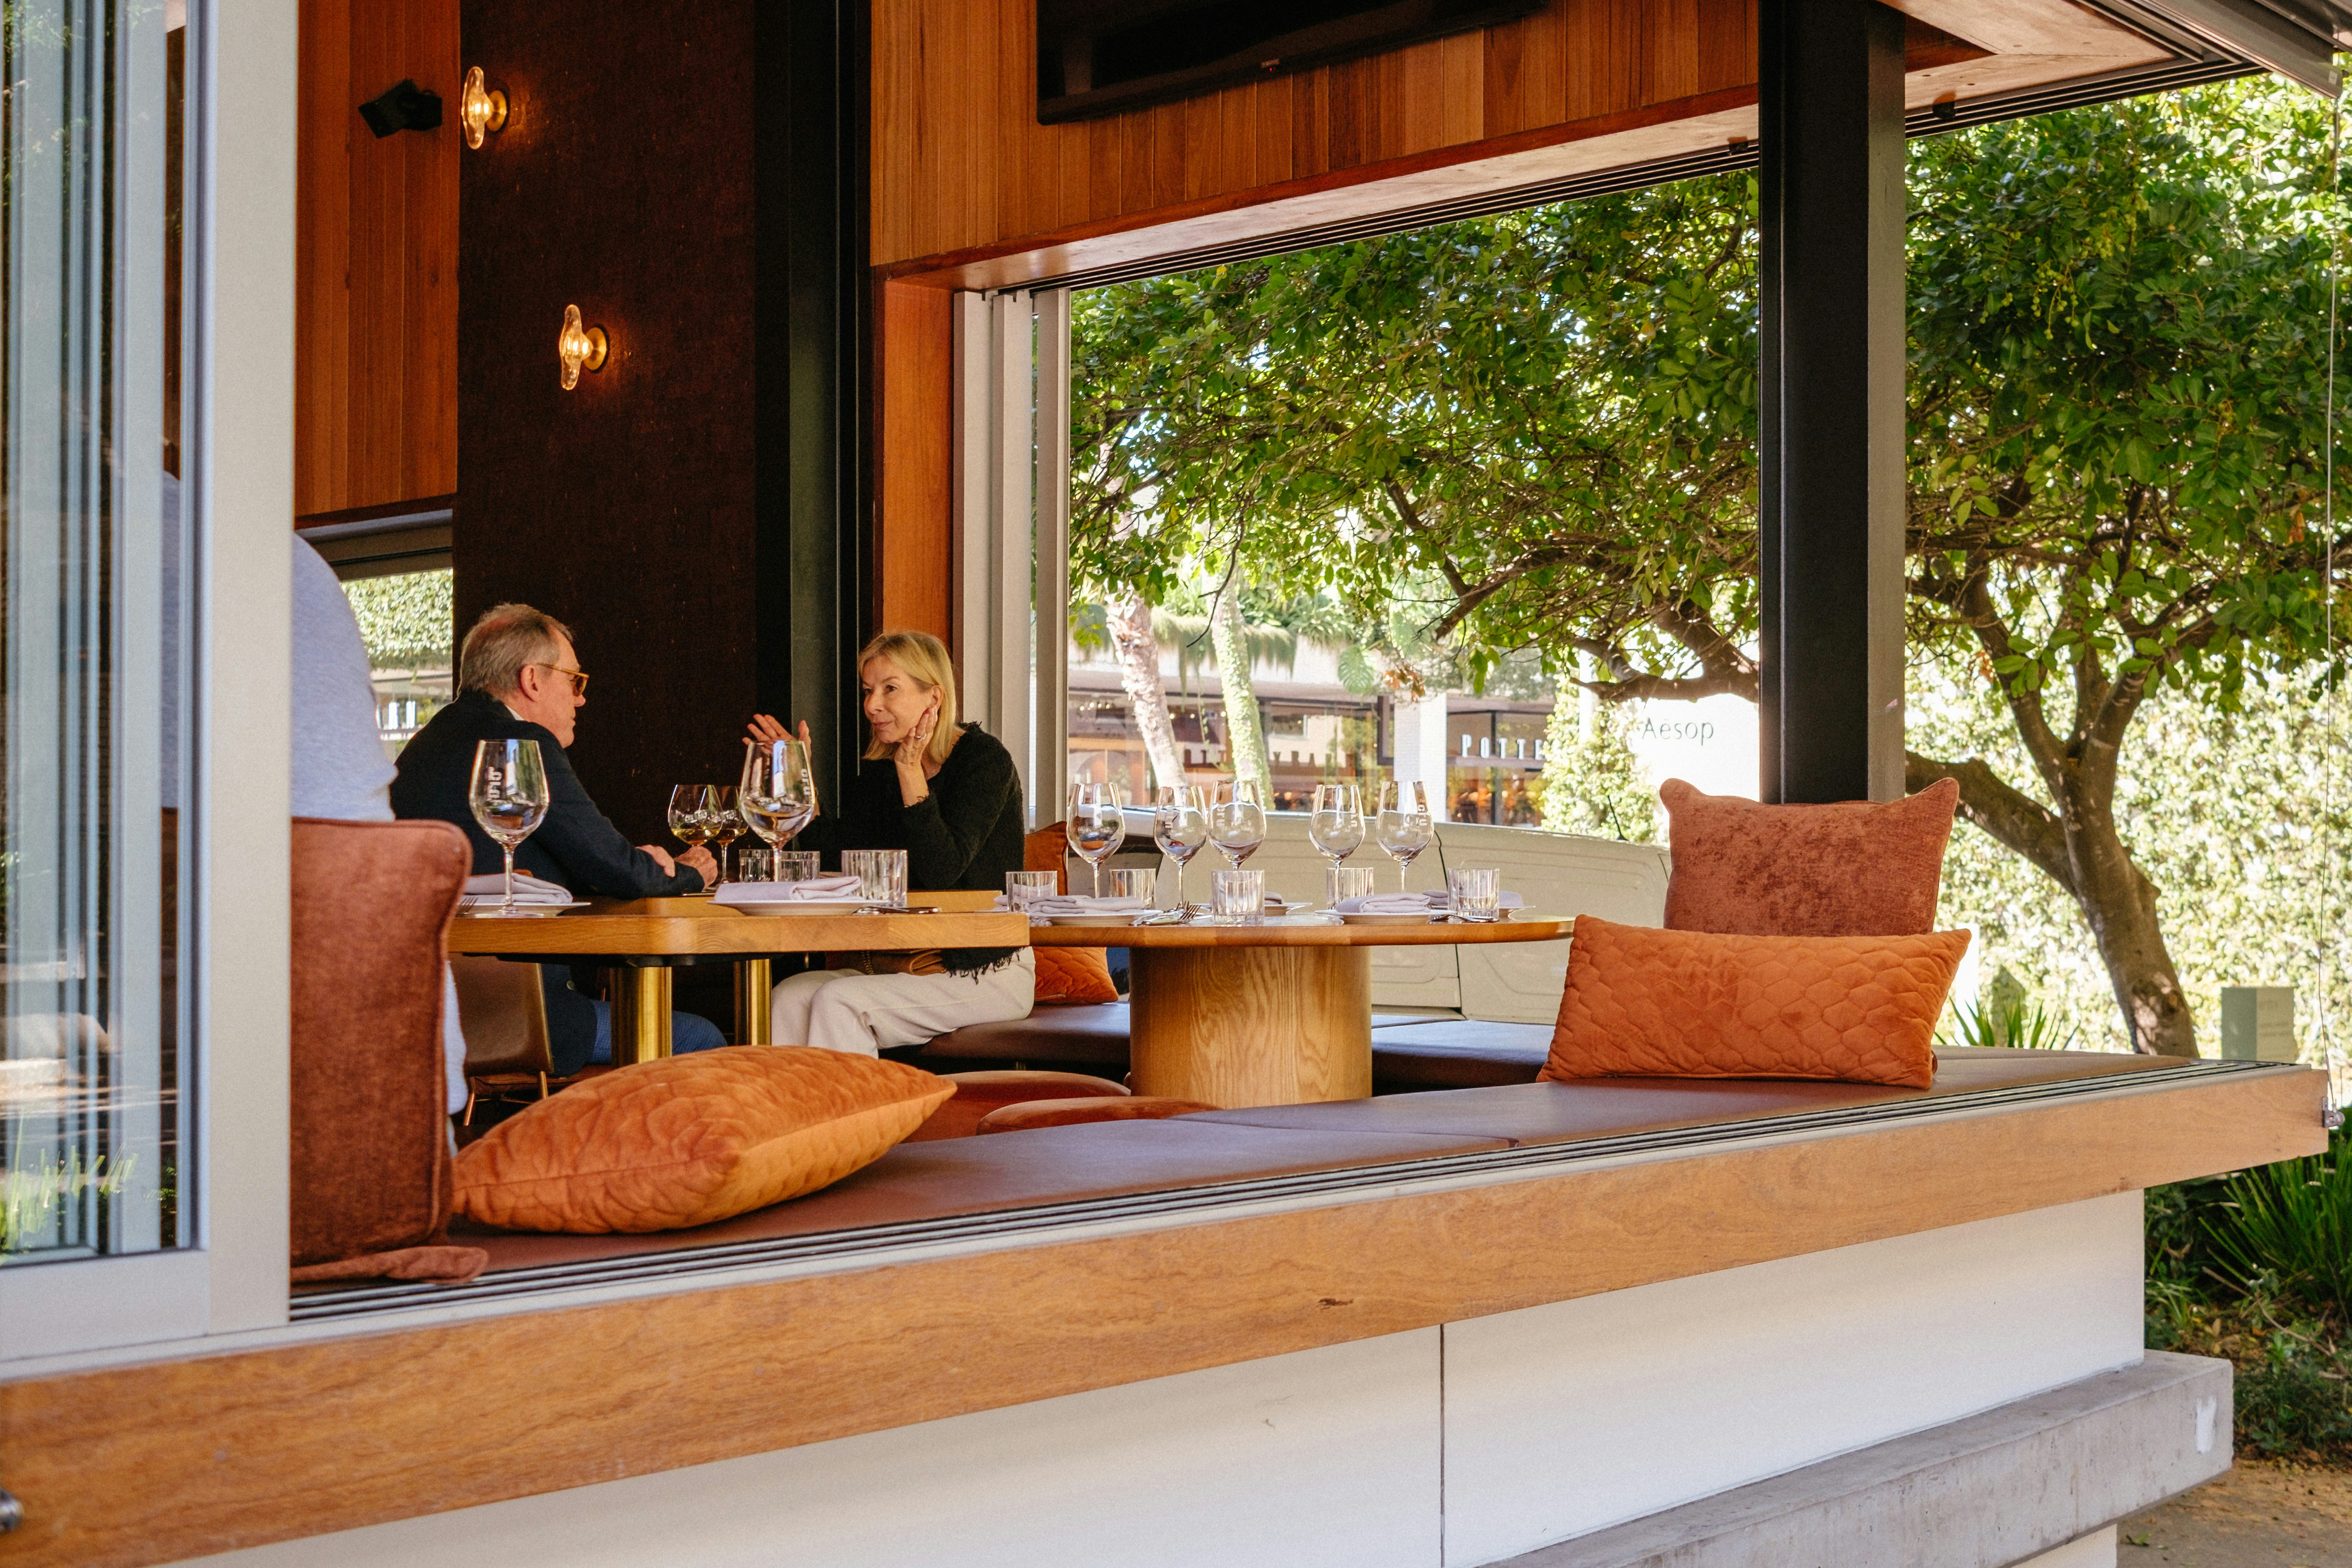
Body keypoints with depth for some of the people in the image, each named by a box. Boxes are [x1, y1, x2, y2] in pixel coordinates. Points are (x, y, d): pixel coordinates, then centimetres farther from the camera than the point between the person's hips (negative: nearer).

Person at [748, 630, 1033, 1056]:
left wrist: (910, 773, -20)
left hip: (986, 973, -7)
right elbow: (841, 854, 2)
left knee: (839, 1001, -25)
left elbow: (941, 871, -21)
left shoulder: (984, 758, -10)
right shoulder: (878, 772, 11)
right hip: (900, 967, 7)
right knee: (789, 996, -15)